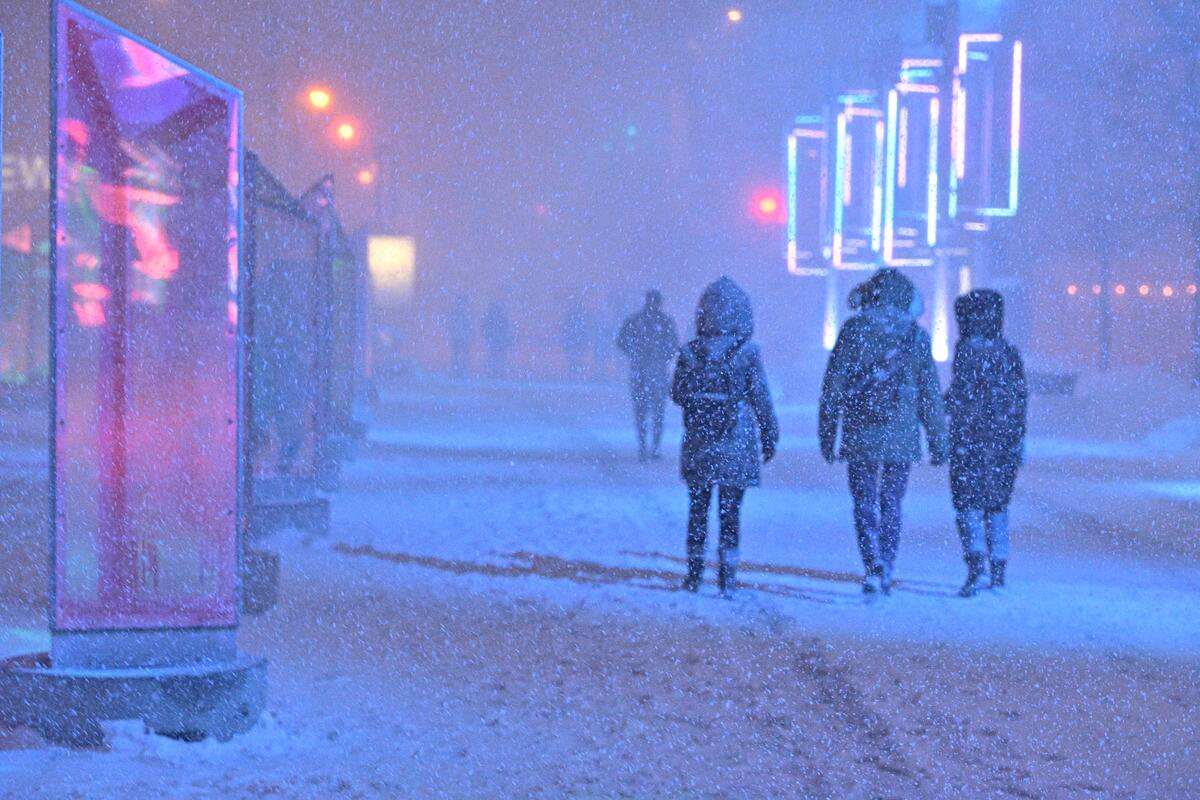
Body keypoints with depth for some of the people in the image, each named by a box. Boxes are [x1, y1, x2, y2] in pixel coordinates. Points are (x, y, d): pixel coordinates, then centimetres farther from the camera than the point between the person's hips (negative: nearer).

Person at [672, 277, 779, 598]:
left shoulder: (690, 352, -4)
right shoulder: (747, 354, -10)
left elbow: (677, 394, 7)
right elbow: (762, 401, -5)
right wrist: (769, 437, 7)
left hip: (698, 448, 2)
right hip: (736, 450, -2)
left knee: (698, 509, 13)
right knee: (730, 511, 5)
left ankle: (694, 573, 18)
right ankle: (727, 577, 4)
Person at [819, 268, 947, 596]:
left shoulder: (854, 329, -2)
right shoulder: (917, 336, 3)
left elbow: (833, 385, -1)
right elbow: (931, 392, 6)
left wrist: (827, 433, 5)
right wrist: (937, 440, 12)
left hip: (861, 434, -2)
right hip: (901, 436, 2)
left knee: (865, 503, 5)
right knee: (891, 504, 12)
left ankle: (874, 567, -11)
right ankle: (885, 574, 13)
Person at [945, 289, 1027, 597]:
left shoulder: (969, 350, -9)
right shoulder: (1010, 353, 11)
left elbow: (962, 394, -17)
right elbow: (1022, 397, 13)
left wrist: (943, 404, 1)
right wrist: (1018, 440, 18)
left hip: (972, 440, -6)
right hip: (1006, 441, 6)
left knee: (968, 503, -4)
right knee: (997, 504, 12)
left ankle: (975, 565, -18)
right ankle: (998, 572, 11)